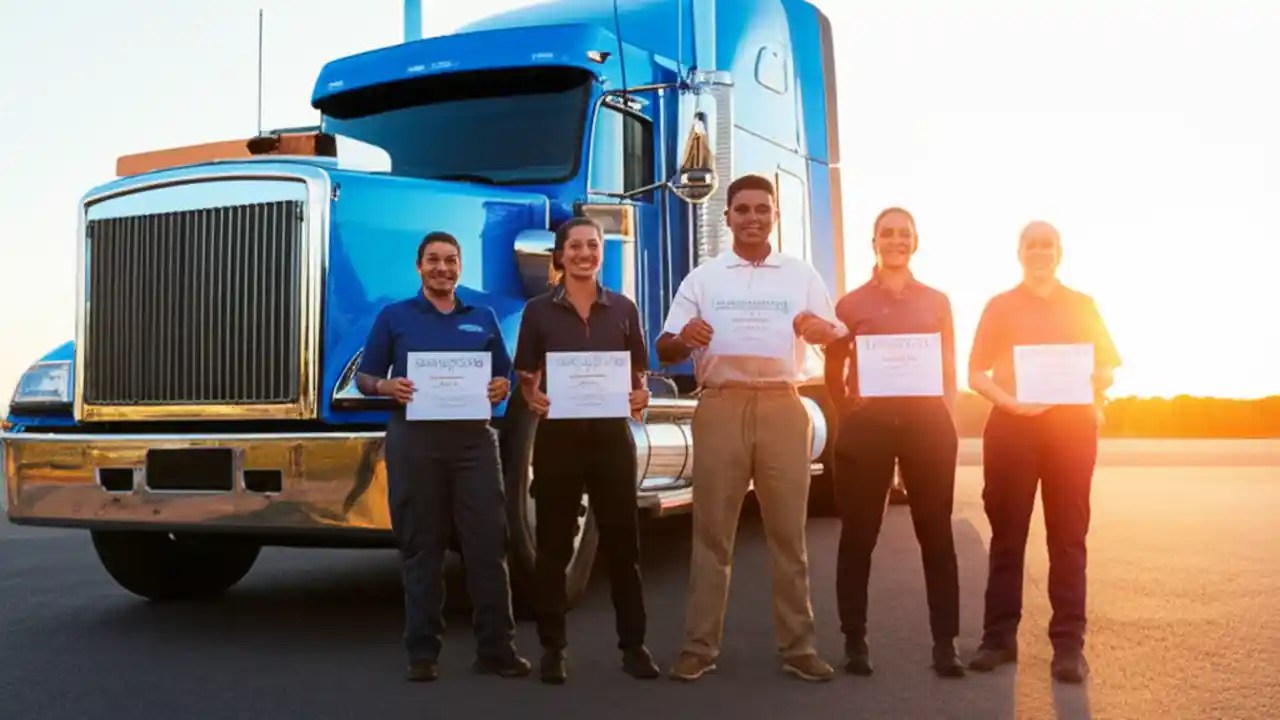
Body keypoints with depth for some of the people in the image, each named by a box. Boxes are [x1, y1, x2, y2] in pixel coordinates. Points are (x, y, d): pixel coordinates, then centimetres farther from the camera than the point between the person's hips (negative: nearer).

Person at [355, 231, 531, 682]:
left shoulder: (483, 319, 15)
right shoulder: (394, 316, 9)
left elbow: (505, 376, 19)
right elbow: (364, 378, 9)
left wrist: (501, 387, -5)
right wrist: (388, 386, -12)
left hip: (474, 437, 2)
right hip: (415, 439, -1)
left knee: (487, 543, -3)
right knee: (421, 547, 2)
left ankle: (496, 648, 4)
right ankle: (422, 652, 10)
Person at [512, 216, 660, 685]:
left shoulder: (623, 309, 7)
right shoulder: (539, 310, 3)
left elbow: (639, 373, 12)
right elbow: (526, 377, 5)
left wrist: (640, 396, -10)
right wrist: (533, 399, -17)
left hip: (611, 434, 1)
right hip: (557, 434, -1)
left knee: (622, 539, 4)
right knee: (554, 542, 4)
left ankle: (633, 645, 13)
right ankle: (553, 647, 12)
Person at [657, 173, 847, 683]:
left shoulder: (801, 276, 14)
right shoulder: (703, 278, 12)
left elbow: (839, 338, 11)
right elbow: (664, 350, 8)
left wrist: (823, 330, -13)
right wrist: (684, 339, -16)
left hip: (782, 407, 1)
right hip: (721, 407, 0)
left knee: (788, 530, 2)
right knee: (712, 532, 0)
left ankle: (798, 646, 9)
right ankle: (700, 646, 5)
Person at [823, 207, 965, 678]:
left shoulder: (936, 302, 12)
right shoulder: (852, 303, 7)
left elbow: (949, 370, 13)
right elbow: (833, 372, 9)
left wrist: (946, 416, 2)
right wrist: (849, 411, -3)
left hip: (927, 423, 1)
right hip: (867, 424, -1)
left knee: (935, 532, 2)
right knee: (858, 533, 2)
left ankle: (945, 643, 7)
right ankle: (855, 641, 10)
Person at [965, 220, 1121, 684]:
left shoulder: (1082, 306, 12)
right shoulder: (999, 306, 8)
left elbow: (1106, 370, 11)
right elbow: (976, 373, 3)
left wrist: (1089, 387, -11)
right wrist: (1009, 401, -14)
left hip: (1071, 427, 1)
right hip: (1012, 426, -1)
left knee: (1068, 537, -1)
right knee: (1007, 534, 2)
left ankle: (1068, 644, 1)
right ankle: (999, 637, 8)